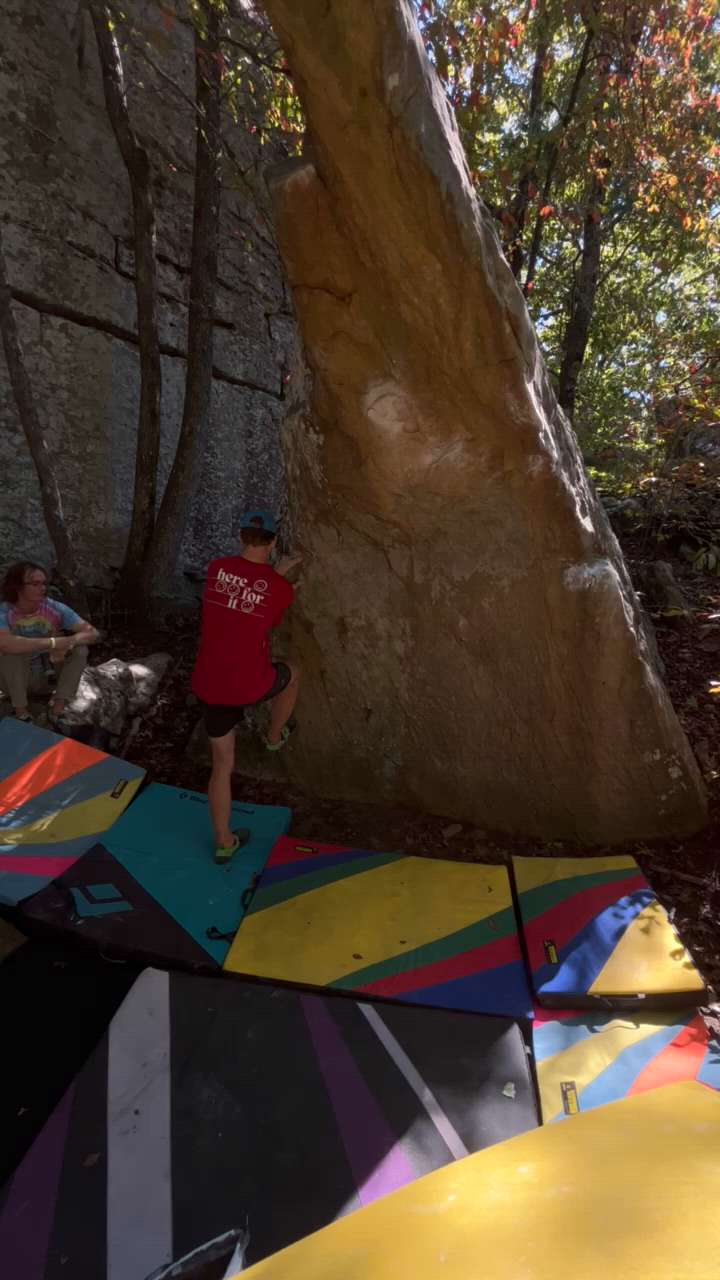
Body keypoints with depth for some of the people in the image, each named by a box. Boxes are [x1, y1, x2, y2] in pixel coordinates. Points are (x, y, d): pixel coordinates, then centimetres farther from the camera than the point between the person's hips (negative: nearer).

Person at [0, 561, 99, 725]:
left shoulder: (54, 608, -17)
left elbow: (92, 633, -20)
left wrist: (68, 642, -40)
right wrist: (53, 642, -45)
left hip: (41, 677, 3)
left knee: (80, 648, -18)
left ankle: (57, 709, -14)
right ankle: (20, 711, -20)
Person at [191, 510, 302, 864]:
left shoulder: (216, 568, -1)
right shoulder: (281, 588, -10)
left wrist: (279, 570, 23)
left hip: (208, 686, 4)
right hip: (251, 686, -4)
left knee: (222, 763, 21)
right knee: (291, 673, 31)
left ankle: (224, 842, 36)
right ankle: (275, 736, 50)